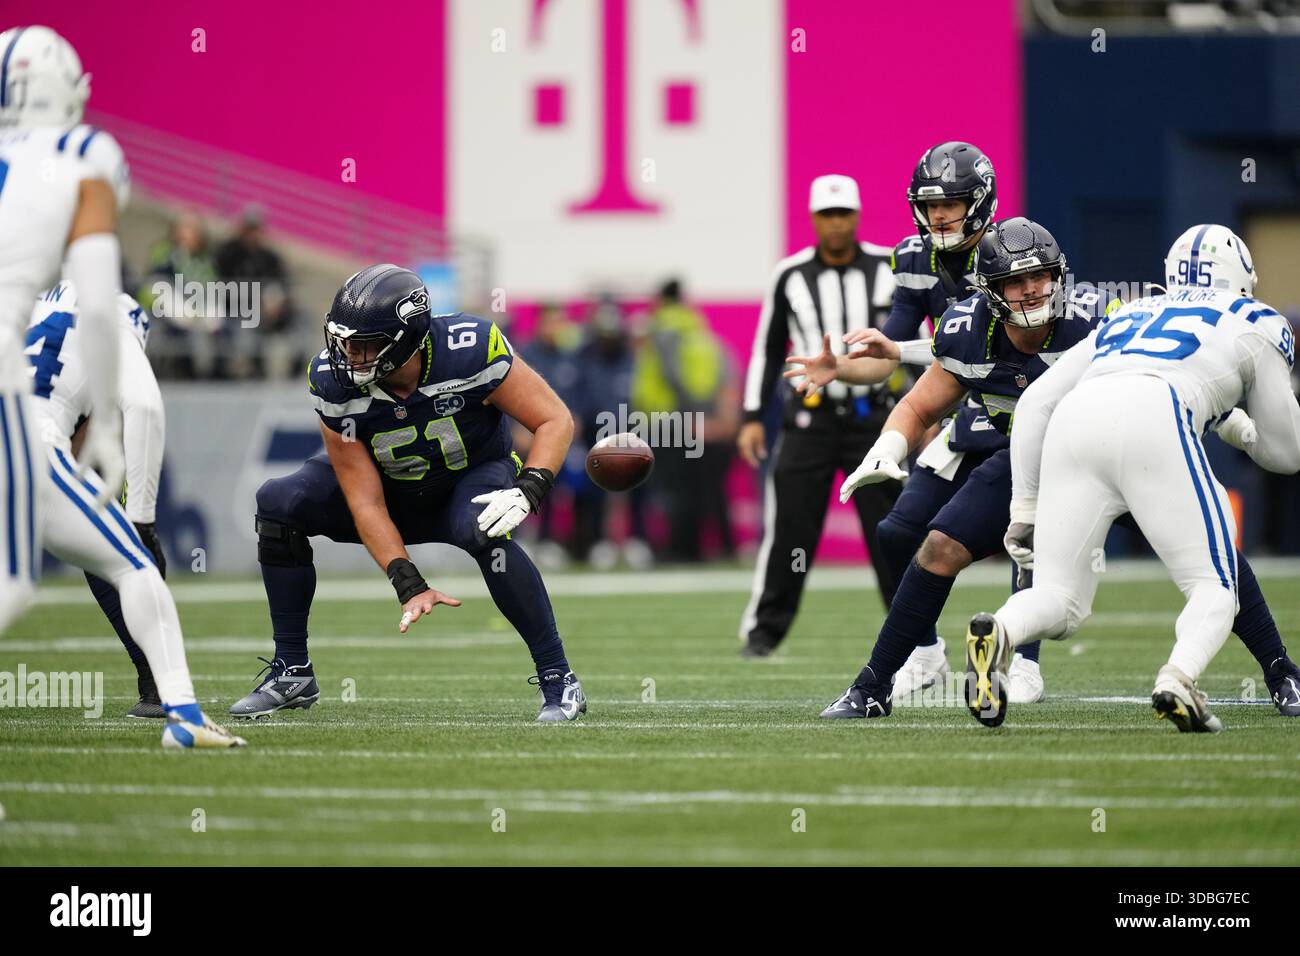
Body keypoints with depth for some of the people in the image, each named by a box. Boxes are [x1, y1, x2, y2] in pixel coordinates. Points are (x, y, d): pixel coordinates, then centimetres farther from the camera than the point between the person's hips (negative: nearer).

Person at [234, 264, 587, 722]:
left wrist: (527, 492, -38)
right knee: (279, 503, -17)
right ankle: (292, 672, -3)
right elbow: (365, 503, -20)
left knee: (482, 528, -38)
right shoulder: (335, 382, -24)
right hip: (397, 495, 3)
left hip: (477, 476, -3)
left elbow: (555, 421, -21)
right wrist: (410, 586, -29)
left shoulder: (470, 351, -31)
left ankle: (558, 680, -24)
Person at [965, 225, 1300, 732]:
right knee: (1215, 587, 8)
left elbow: (1036, 403, 29)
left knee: (1060, 600, 10)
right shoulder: (1254, 322, 28)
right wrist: (1237, 428, 52)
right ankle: (1179, 679, -22)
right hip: (1155, 418, -4)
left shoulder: (1129, 317, 38)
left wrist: (1024, 507, 31)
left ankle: (997, 632, -23)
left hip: (1076, 422, 4)